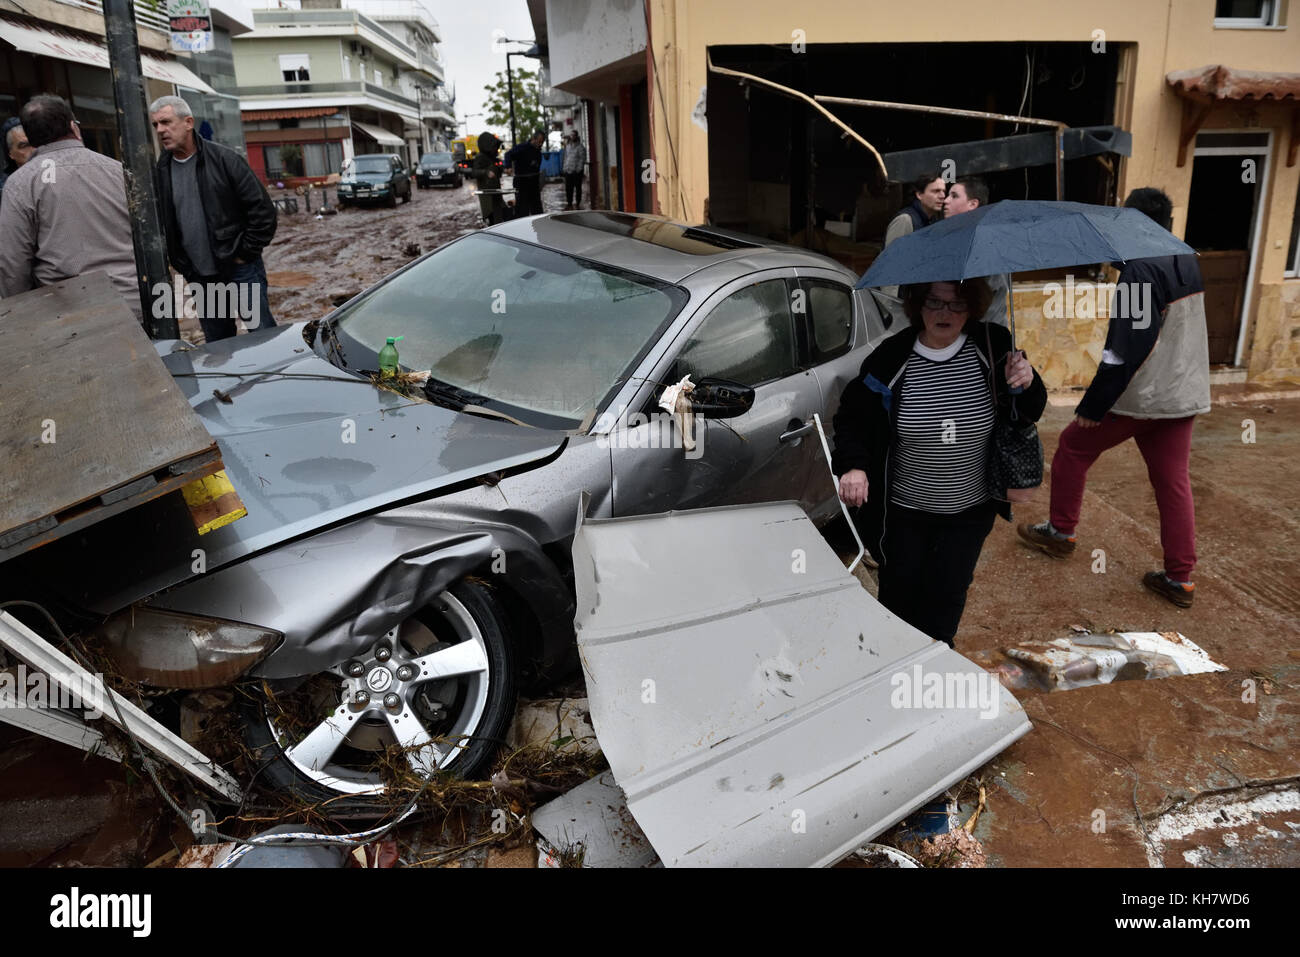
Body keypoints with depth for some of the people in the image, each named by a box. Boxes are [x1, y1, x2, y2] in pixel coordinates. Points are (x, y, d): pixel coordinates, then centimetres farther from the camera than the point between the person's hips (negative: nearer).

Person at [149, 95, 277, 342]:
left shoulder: (225, 159, -6)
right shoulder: (159, 173, 6)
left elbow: (262, 209, -9)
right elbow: (160, 225, 14)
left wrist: (245, 254, -10)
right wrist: (183, 267, 6)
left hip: (240, 270, -4)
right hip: (200, 278, 5)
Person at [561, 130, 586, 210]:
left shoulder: (580, 147, -6)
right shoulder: (568, 146, 14)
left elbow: (582, 159, -9)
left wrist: (578, 169, -15)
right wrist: (565, 167, 11)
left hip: (577, 171, -6)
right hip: (568, 170, 6)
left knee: (578, 188, 2)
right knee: (568, 188, 7)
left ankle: (577, 204, 9)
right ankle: (569, 203, 16)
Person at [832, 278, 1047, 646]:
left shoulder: (993, 346, -11)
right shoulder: (891, 358, -14)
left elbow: (1029, 414, 0)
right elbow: (851, 416, -2)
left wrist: (1027, 385, -23)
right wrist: (852, 464, -19)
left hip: (972, 509, 1)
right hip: (903, 509, -1)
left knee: (948, 595, 11)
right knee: (899, 594, 13)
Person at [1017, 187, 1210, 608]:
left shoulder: (1139, 271, -19)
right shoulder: (1189, 263, 7)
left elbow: (1124, 349, -22)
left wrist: (1092, 405, -18)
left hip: (1139, 396, -7)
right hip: (1186, 395, 7)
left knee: (1073, 447, 13)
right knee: (1173, 481, 11)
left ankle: (1061, 531, 25)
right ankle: (1179, 578, 13)